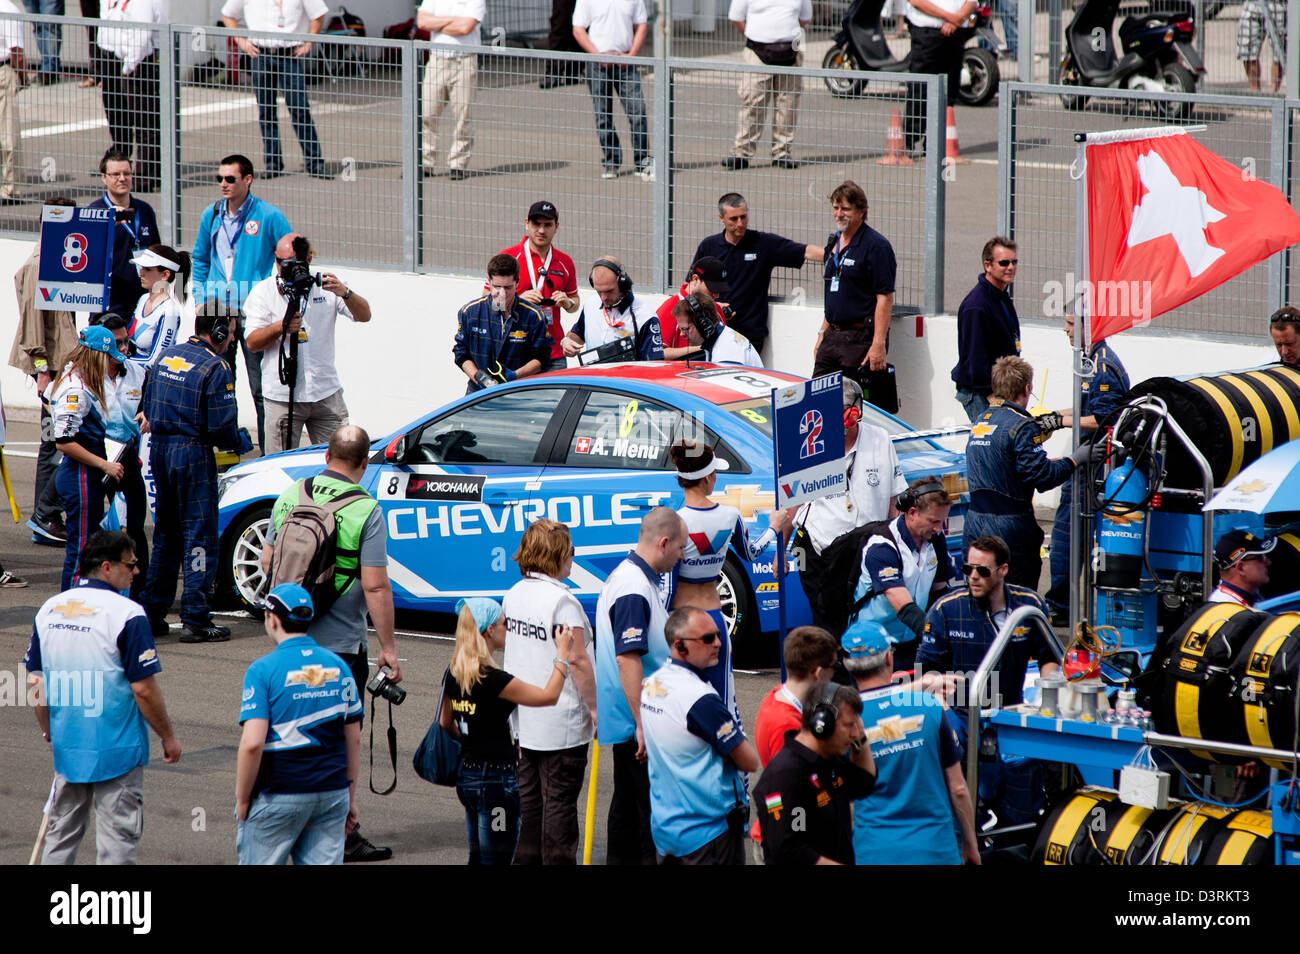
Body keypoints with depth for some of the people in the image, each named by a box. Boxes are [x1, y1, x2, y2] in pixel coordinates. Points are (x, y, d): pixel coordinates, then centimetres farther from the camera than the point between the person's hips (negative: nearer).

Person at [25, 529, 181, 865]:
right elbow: (144, 688, -16)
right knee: (117, 839, 1)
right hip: (117, 749, -6)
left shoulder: (49, 610, 4)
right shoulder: (126, 614, -16)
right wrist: (168, 736, -3)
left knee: (61, 836, 16)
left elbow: (34, 683, 8)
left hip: (66, 747, 6)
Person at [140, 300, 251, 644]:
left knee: (166, 534, 17)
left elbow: (148, 407, 14)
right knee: (199, 535, -2)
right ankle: (195, 620, -5)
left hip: (159, 448, 7)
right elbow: (221, 427, -16)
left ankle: (152, 613, 20)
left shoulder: (168, 357, 9)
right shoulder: (214, 368, -14)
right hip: (193, 453, -7)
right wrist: (240, 443, 3)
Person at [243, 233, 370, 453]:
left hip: (326, 393, 1)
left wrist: (345, 293, -22)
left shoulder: (325, 286, 6)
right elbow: (252, 342, -3)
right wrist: (281, 327, -21)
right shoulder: (263, 292, 3)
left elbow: (364, 316, -2)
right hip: (282, 395, -1)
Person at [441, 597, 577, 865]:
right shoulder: (491, 679, -21)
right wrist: (563, 653, -4)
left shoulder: (454, 674, 4)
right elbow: (549, 696, -14)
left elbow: (446, 723, 18)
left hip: (466, 776, 8)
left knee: (478, 857, 17)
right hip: (496, 779, -8)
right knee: (496, 860, -2)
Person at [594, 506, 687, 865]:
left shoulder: (623, 576, 13)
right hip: (635, 721, -11)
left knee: (628, 802, 16)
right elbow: (628, 660, -26)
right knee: (652, 807, -8)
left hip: (624, 721, 11)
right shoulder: (635, 589, -21)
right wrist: (643, 725, -25)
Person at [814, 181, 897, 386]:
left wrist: (878, 345, -21)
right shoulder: (834, 243, 16)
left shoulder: (876, 245, -10)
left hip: (861, 338, -8)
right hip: (833, 336, 8)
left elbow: (885, 298, -15)